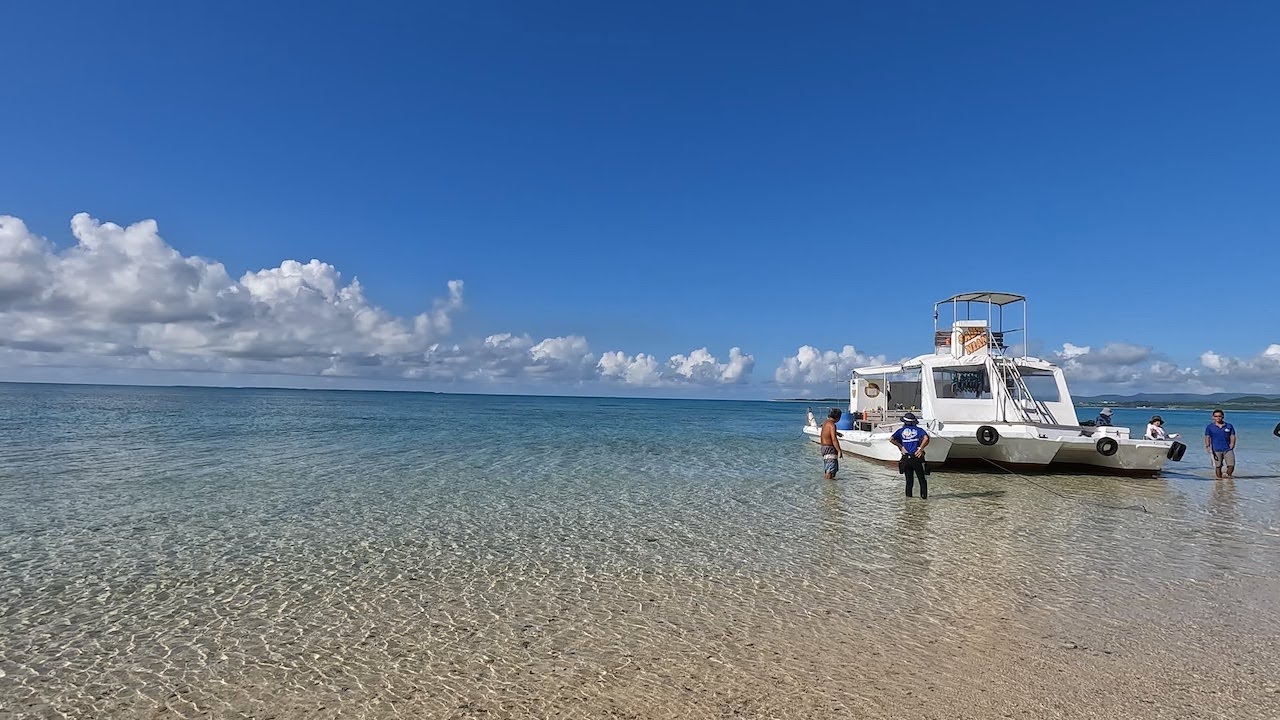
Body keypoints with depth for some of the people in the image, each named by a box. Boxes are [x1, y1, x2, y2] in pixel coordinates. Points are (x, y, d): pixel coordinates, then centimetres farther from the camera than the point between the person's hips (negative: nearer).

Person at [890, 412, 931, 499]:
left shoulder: (901, 430, 7)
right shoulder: (918, 429, 3)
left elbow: (891, 439, -6)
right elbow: (926, 438, -16)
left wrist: (901, 446, 1)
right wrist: (920, 448, -8)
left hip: (906, 459, 2)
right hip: (916, 458, -2)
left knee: (909, 480, 10)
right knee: (922, 479, 9)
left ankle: (908, 497, 8)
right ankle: (924, 496, 5)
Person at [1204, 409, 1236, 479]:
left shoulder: (1229, 426, 8)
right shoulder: (1209, 427, 4)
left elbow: (1232, 436, 9)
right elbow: (1207, 437, 2)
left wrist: (1232, 444, -8)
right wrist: (1207, 446, -10)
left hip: (1228, 449, 1)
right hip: (1216, 450, -1)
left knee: (1231, 465, -6)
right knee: (1218, 466, -1)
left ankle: (1228, 475, 19)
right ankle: (1219, 478, 10)